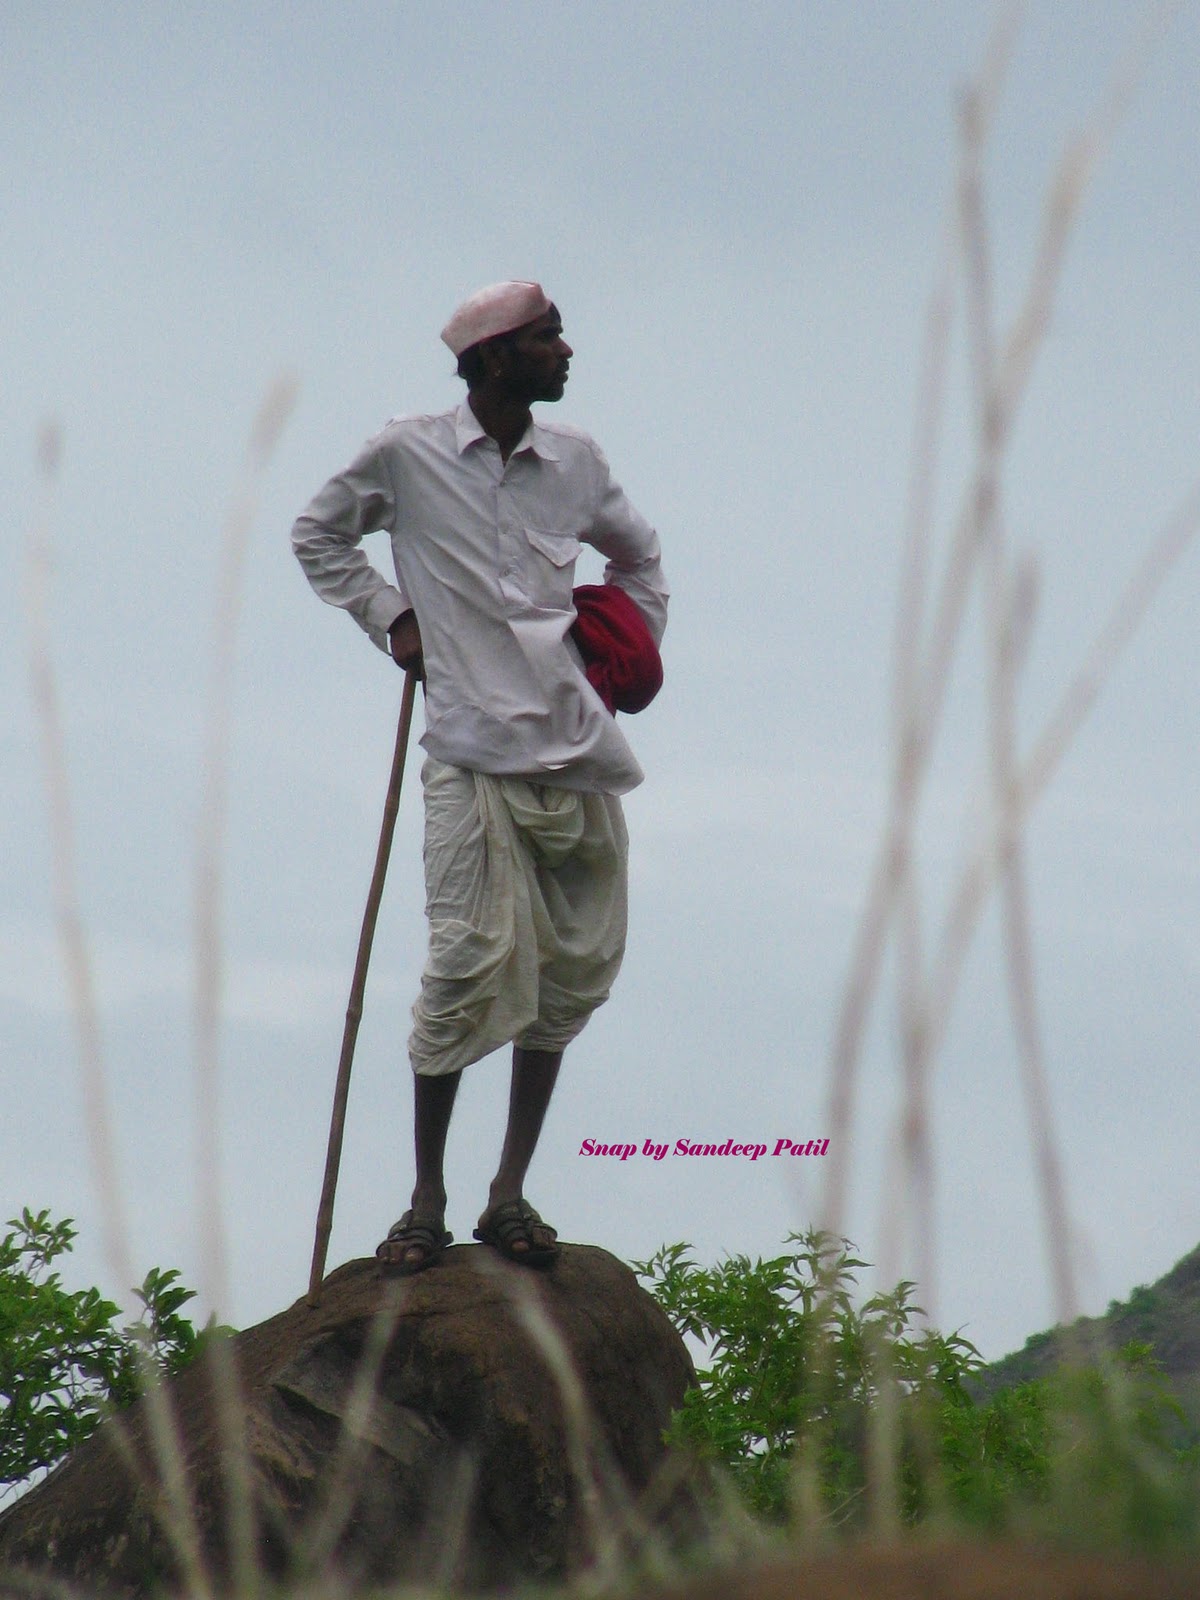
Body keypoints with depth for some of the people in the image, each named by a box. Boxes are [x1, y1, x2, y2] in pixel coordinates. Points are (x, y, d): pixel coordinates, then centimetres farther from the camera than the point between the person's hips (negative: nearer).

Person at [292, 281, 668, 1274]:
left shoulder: (577, 463, 14)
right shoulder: (406, 457, 3)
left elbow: (636, 552, 34)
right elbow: (319, 536, 19)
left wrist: (638, 642, 21)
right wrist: (389, 615, 8)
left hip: (582, 750, 4)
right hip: (477, 753, -4)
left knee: (573, 969, 0)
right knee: (473, 960, -13)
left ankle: (512, 1192, 7)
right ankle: (427, 1199, -5)